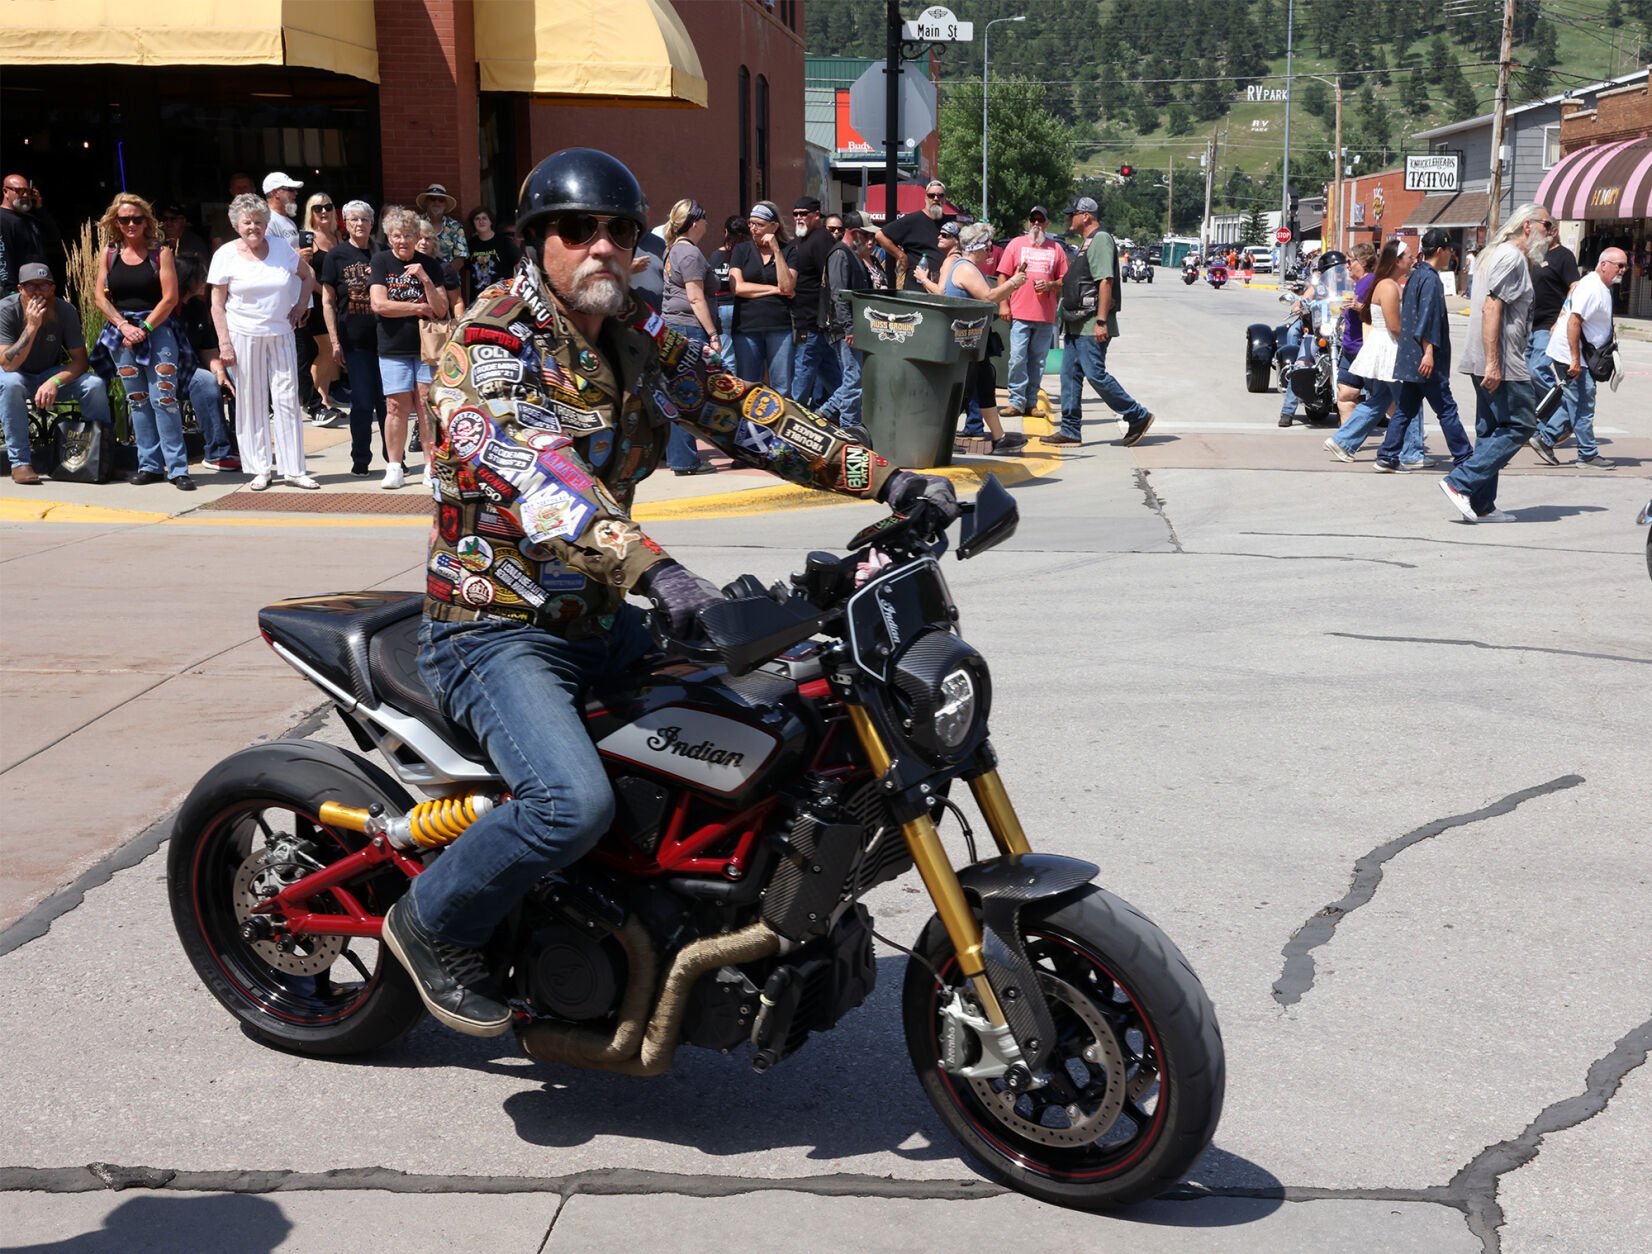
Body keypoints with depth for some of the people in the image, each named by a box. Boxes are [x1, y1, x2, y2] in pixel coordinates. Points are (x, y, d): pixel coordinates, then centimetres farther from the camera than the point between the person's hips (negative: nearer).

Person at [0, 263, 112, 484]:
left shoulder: (65, 311, -15)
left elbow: (81, 360, -14)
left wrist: (54, 381, -33)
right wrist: (32, 326, -38)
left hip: (51, 375, 2)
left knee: (95, 385, -24)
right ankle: (20, 462, -30)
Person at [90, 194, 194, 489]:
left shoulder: (160, 253, -1)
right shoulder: (108, 254, 8)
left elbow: (170, 298, -7)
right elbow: (100, 295, 5)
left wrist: (144, 328, -11)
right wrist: (124, 325, -8)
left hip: (157, 329, -3)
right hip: (122, 332, 3)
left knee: (164, 397, -11)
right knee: (137, 401, 6)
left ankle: (177, 467, -9)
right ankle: (150, 465, 12)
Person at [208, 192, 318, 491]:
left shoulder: (281, 248, 4)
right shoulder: (226, 255, -2)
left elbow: (308, 275, 20)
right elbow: (217, 304, -1)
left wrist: (300, 306, 8)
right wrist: (224, 343, -9)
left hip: (280, 334, 2)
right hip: (243, 336, -2)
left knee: (287, 400, 0)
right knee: (251, 403, 1)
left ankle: (294, 469, 4)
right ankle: (260, 469, 9)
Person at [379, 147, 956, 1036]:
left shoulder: (639, 341, 10)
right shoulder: (489, 341, -15)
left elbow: (739, 411, 4)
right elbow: (532, 468, -32)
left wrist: (886, 479, -9)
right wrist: (652, 568, -48)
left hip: (599, 618, 8)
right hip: (495, 629, -8)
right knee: (573, 801, -30)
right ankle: (432, 924, -2)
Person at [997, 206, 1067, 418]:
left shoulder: (1056, 248, 10)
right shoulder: (1016, 244, 7)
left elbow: (1064, 281, 12)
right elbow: (1003, 276, 5)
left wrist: (1051, 285, -9)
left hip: (1046, 315, 2)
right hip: (1019, 313, -2)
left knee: (1038, 360, 5)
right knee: (1017, 358, -6)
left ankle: (1031, 402, 12)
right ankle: (1016, 401, -1)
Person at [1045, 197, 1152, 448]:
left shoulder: (1100, 240, -12)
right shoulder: (1088, 242, 20)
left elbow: (1105, 282, -21)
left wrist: (1101, 322, -26)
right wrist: (1053, 287, 20)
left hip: (1092, 326, -10)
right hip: (1079, 325, 10)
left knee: (1096, 374, -10)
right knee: (1070, 373, 8)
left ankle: (1138, 417, 1)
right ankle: (1070, 430, 12)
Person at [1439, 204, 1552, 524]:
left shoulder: (1501, 255, 20)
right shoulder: (1513, 257, -12)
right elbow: (1491, 307, -22)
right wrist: (1493, 363, -25)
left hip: (1487, 363, 11)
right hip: (1502, 364, -11)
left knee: (1491, 431, 11)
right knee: (1520, 425, -7)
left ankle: (1481, 506, 13)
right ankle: (1460, 483, -10)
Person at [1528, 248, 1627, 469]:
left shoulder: (1603, 289, 14)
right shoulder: (1591, 288, -18)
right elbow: (1574, 322, -26)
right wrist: (1575, 359, -28)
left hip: (1579, 356, 10)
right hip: (1570, 355, -10)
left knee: (1575, 403, 15)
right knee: (1583, 406, -3)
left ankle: (1544, 438, 19)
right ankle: (1588, 453, 4)